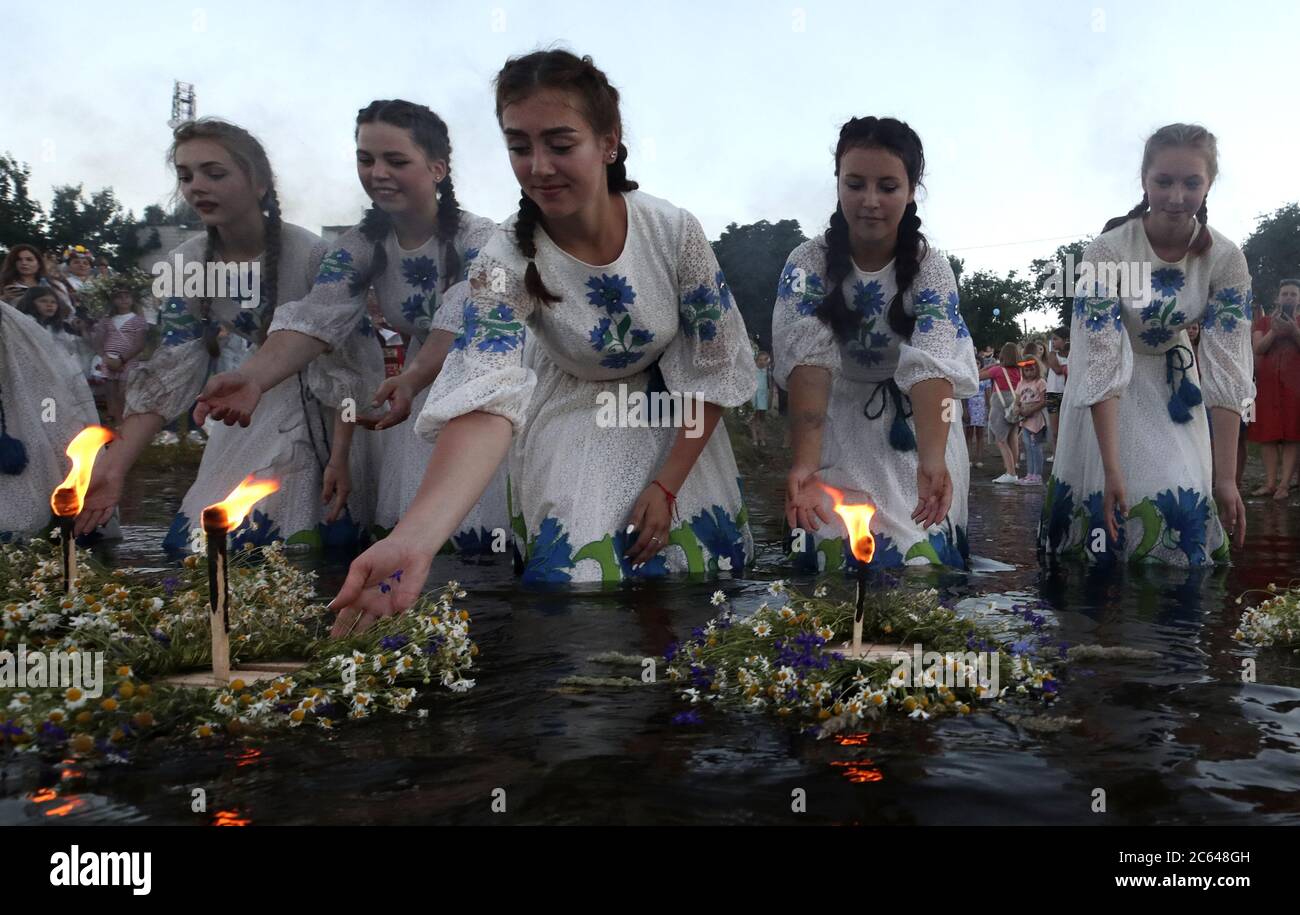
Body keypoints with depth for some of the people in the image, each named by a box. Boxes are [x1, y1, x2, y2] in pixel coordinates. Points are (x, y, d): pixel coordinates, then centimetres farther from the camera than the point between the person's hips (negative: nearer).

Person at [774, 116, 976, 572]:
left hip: (913, 429, 0)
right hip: (841, 428, 0)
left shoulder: (930, 268, -16)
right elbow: (810, 361, -28)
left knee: (920, 556, 1)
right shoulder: (807, 263, -15)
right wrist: (806, 460, -44)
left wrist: (931, 461, -48)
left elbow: (932, 366, -31)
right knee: (837, 554, -1)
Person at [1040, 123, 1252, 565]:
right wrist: (1112, 470, -34)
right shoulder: (1107, 252, -27)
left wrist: (1225, 478, -23)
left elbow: (1225, 372, -19)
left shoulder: (1226, 260, -18)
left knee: (1188, 499, -3)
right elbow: (1101, 365, -30)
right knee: (1101, 492, -4)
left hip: (1173, 382, 2)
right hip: (1112, 387, -2)